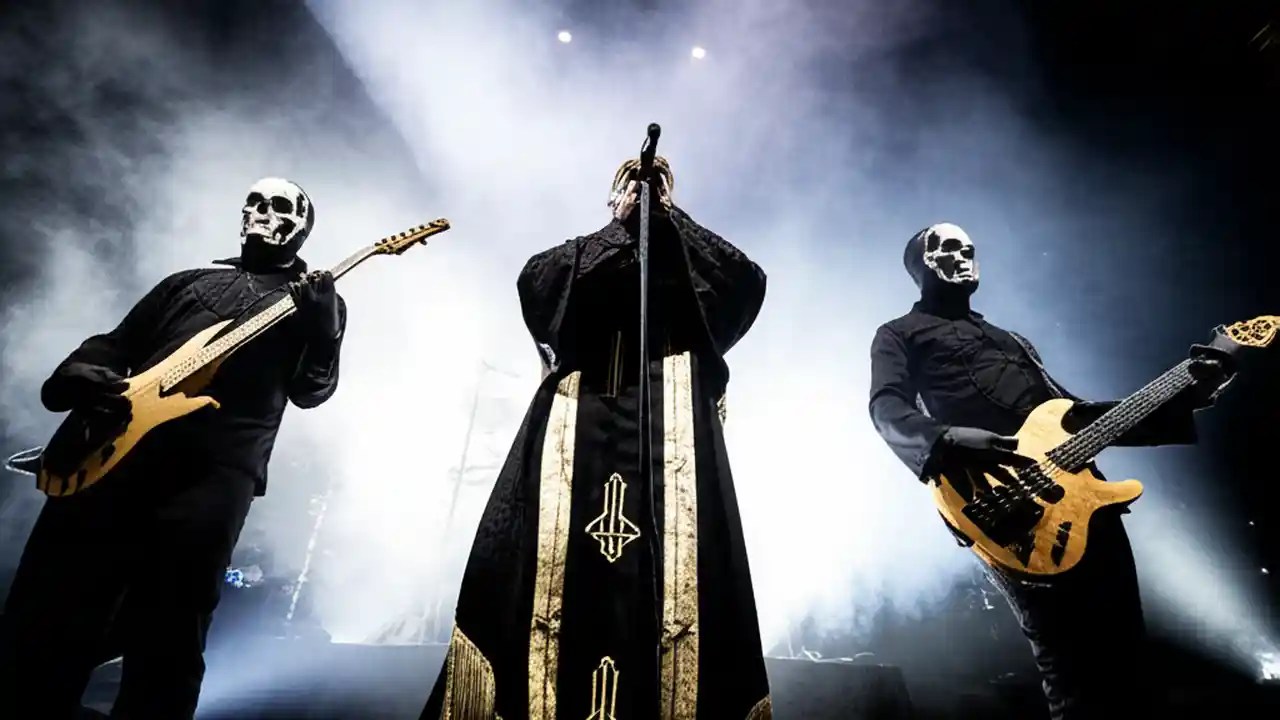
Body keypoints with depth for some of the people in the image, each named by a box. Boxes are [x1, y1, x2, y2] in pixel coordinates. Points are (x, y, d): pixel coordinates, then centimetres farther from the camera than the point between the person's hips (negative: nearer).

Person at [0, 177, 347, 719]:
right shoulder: (187, 281, 29)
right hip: (117, 441, 5)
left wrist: (323, 321, -14)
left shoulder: (318, 299, 17)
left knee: (166, 648, -3)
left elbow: (311, 390, 4)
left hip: (218, 466, -4)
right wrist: (75, 376, 2)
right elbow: (114, 345, 25)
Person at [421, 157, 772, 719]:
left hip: (671, 423, 1)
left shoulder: (690, 262, 21)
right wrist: (622, 227, 4)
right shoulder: (582, 255, 20)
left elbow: (748, 282, 1)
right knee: (555, 561, -5)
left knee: (673, 565, -7)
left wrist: (667, 218, 5)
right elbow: (532, 282, -1)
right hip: (582, 416, 0)